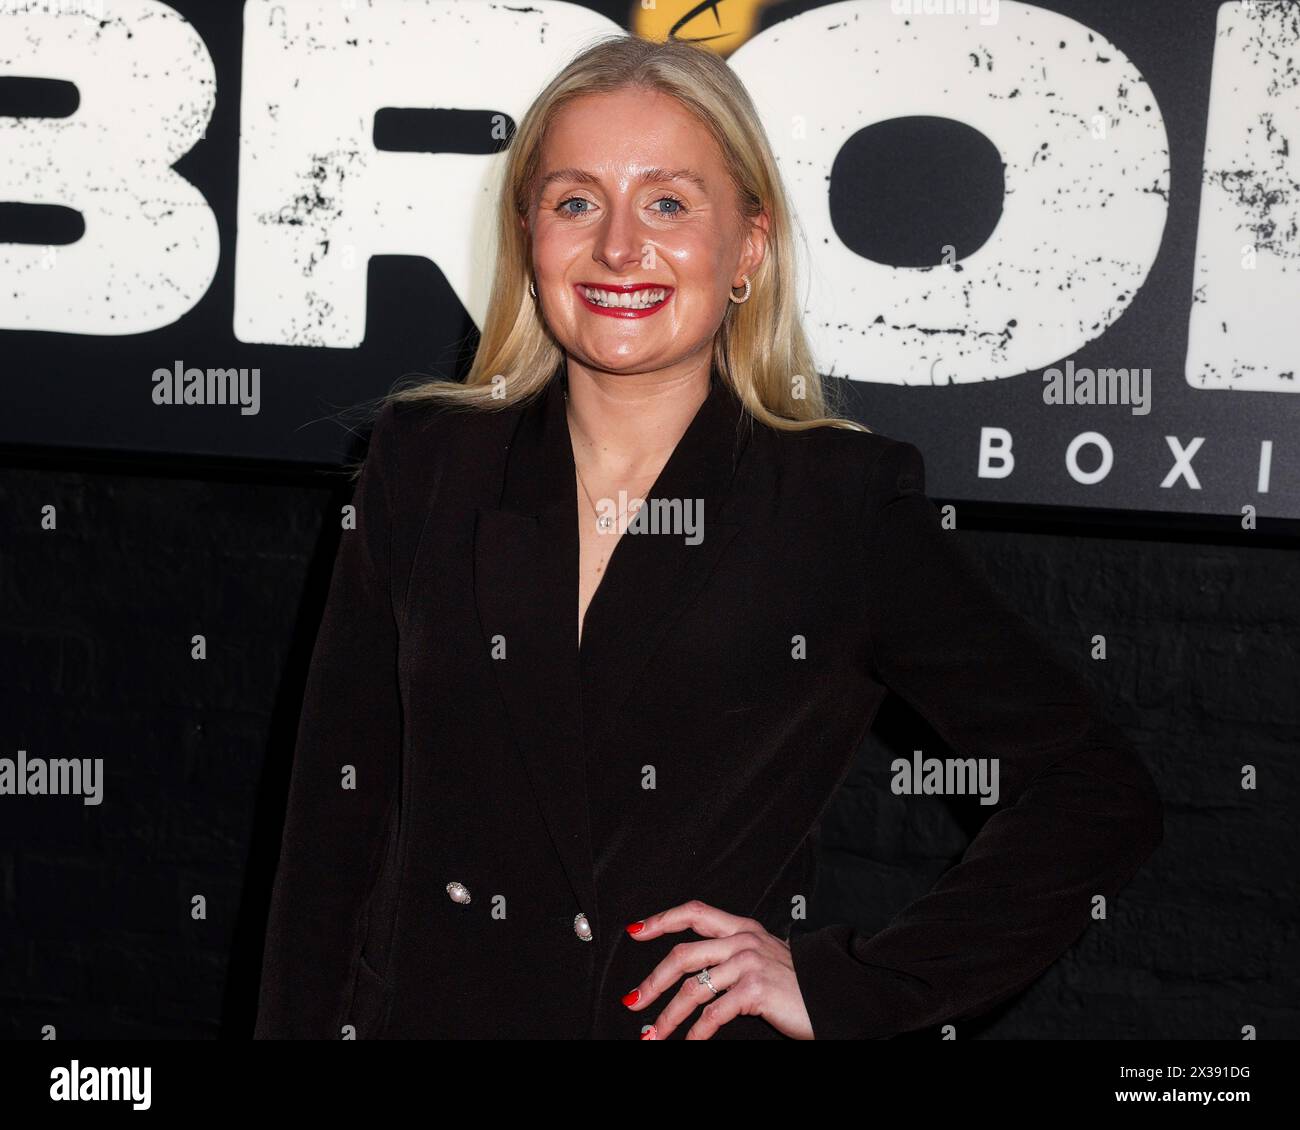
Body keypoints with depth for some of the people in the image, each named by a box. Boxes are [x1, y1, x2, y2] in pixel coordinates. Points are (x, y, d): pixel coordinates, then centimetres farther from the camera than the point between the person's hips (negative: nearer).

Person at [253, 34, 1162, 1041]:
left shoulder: (848, 505, -9)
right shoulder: (424, 464, -2)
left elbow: (1100, 799, -6)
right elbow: (338, 806, 2)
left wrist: (846, 988, -9)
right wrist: (296, 1027, -3)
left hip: (702, 1022, -2)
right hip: (424, 1012, 2)